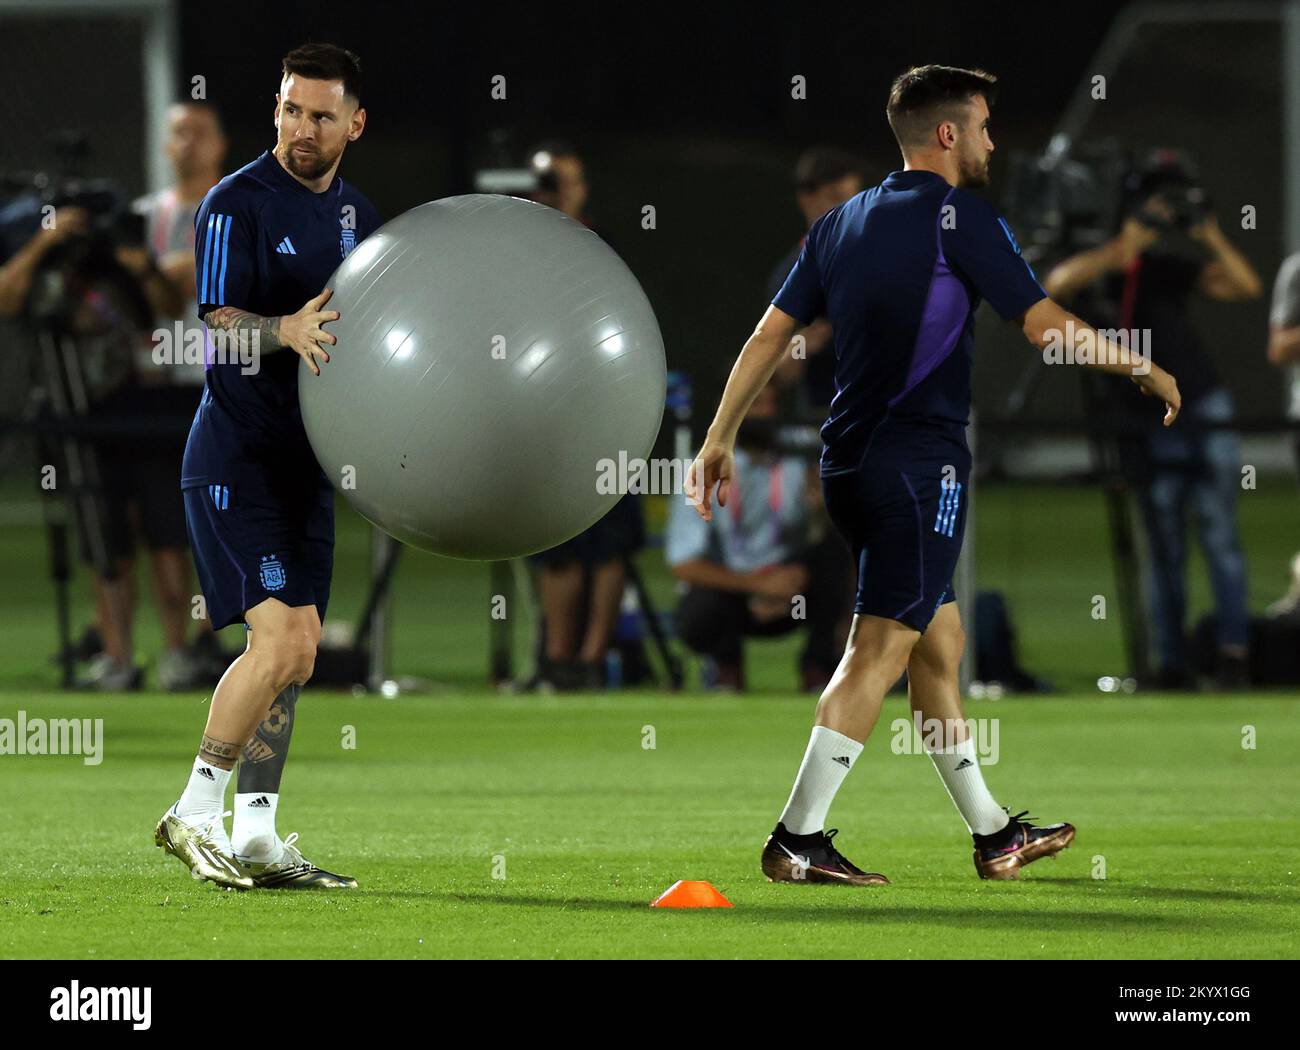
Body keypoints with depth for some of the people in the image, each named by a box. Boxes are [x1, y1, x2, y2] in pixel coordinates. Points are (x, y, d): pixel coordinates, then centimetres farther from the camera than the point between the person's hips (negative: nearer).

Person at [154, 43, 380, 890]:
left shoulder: (357, 214, 11)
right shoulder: (238, 203, -10)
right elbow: (220, 325, -17)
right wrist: (285, 331, -36)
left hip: (305, 460, 7)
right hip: (236, 458, -7)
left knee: (297, 654, 5)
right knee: (278, 638, -16)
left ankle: (255, 838, 10)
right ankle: (193, 813, -5)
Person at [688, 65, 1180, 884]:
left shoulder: (841, 223, 12)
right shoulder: (960, 216, -8)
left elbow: (771, 334, 11)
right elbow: (1047, 327, -9)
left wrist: (720, 440, 15)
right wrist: (1146, 370, 4)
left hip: (850, 465, 8)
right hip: (920, 463, -8)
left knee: (939, 646, 14)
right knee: (882, 647, -8)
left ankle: (994, 834, 21)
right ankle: (799, 840, -13)